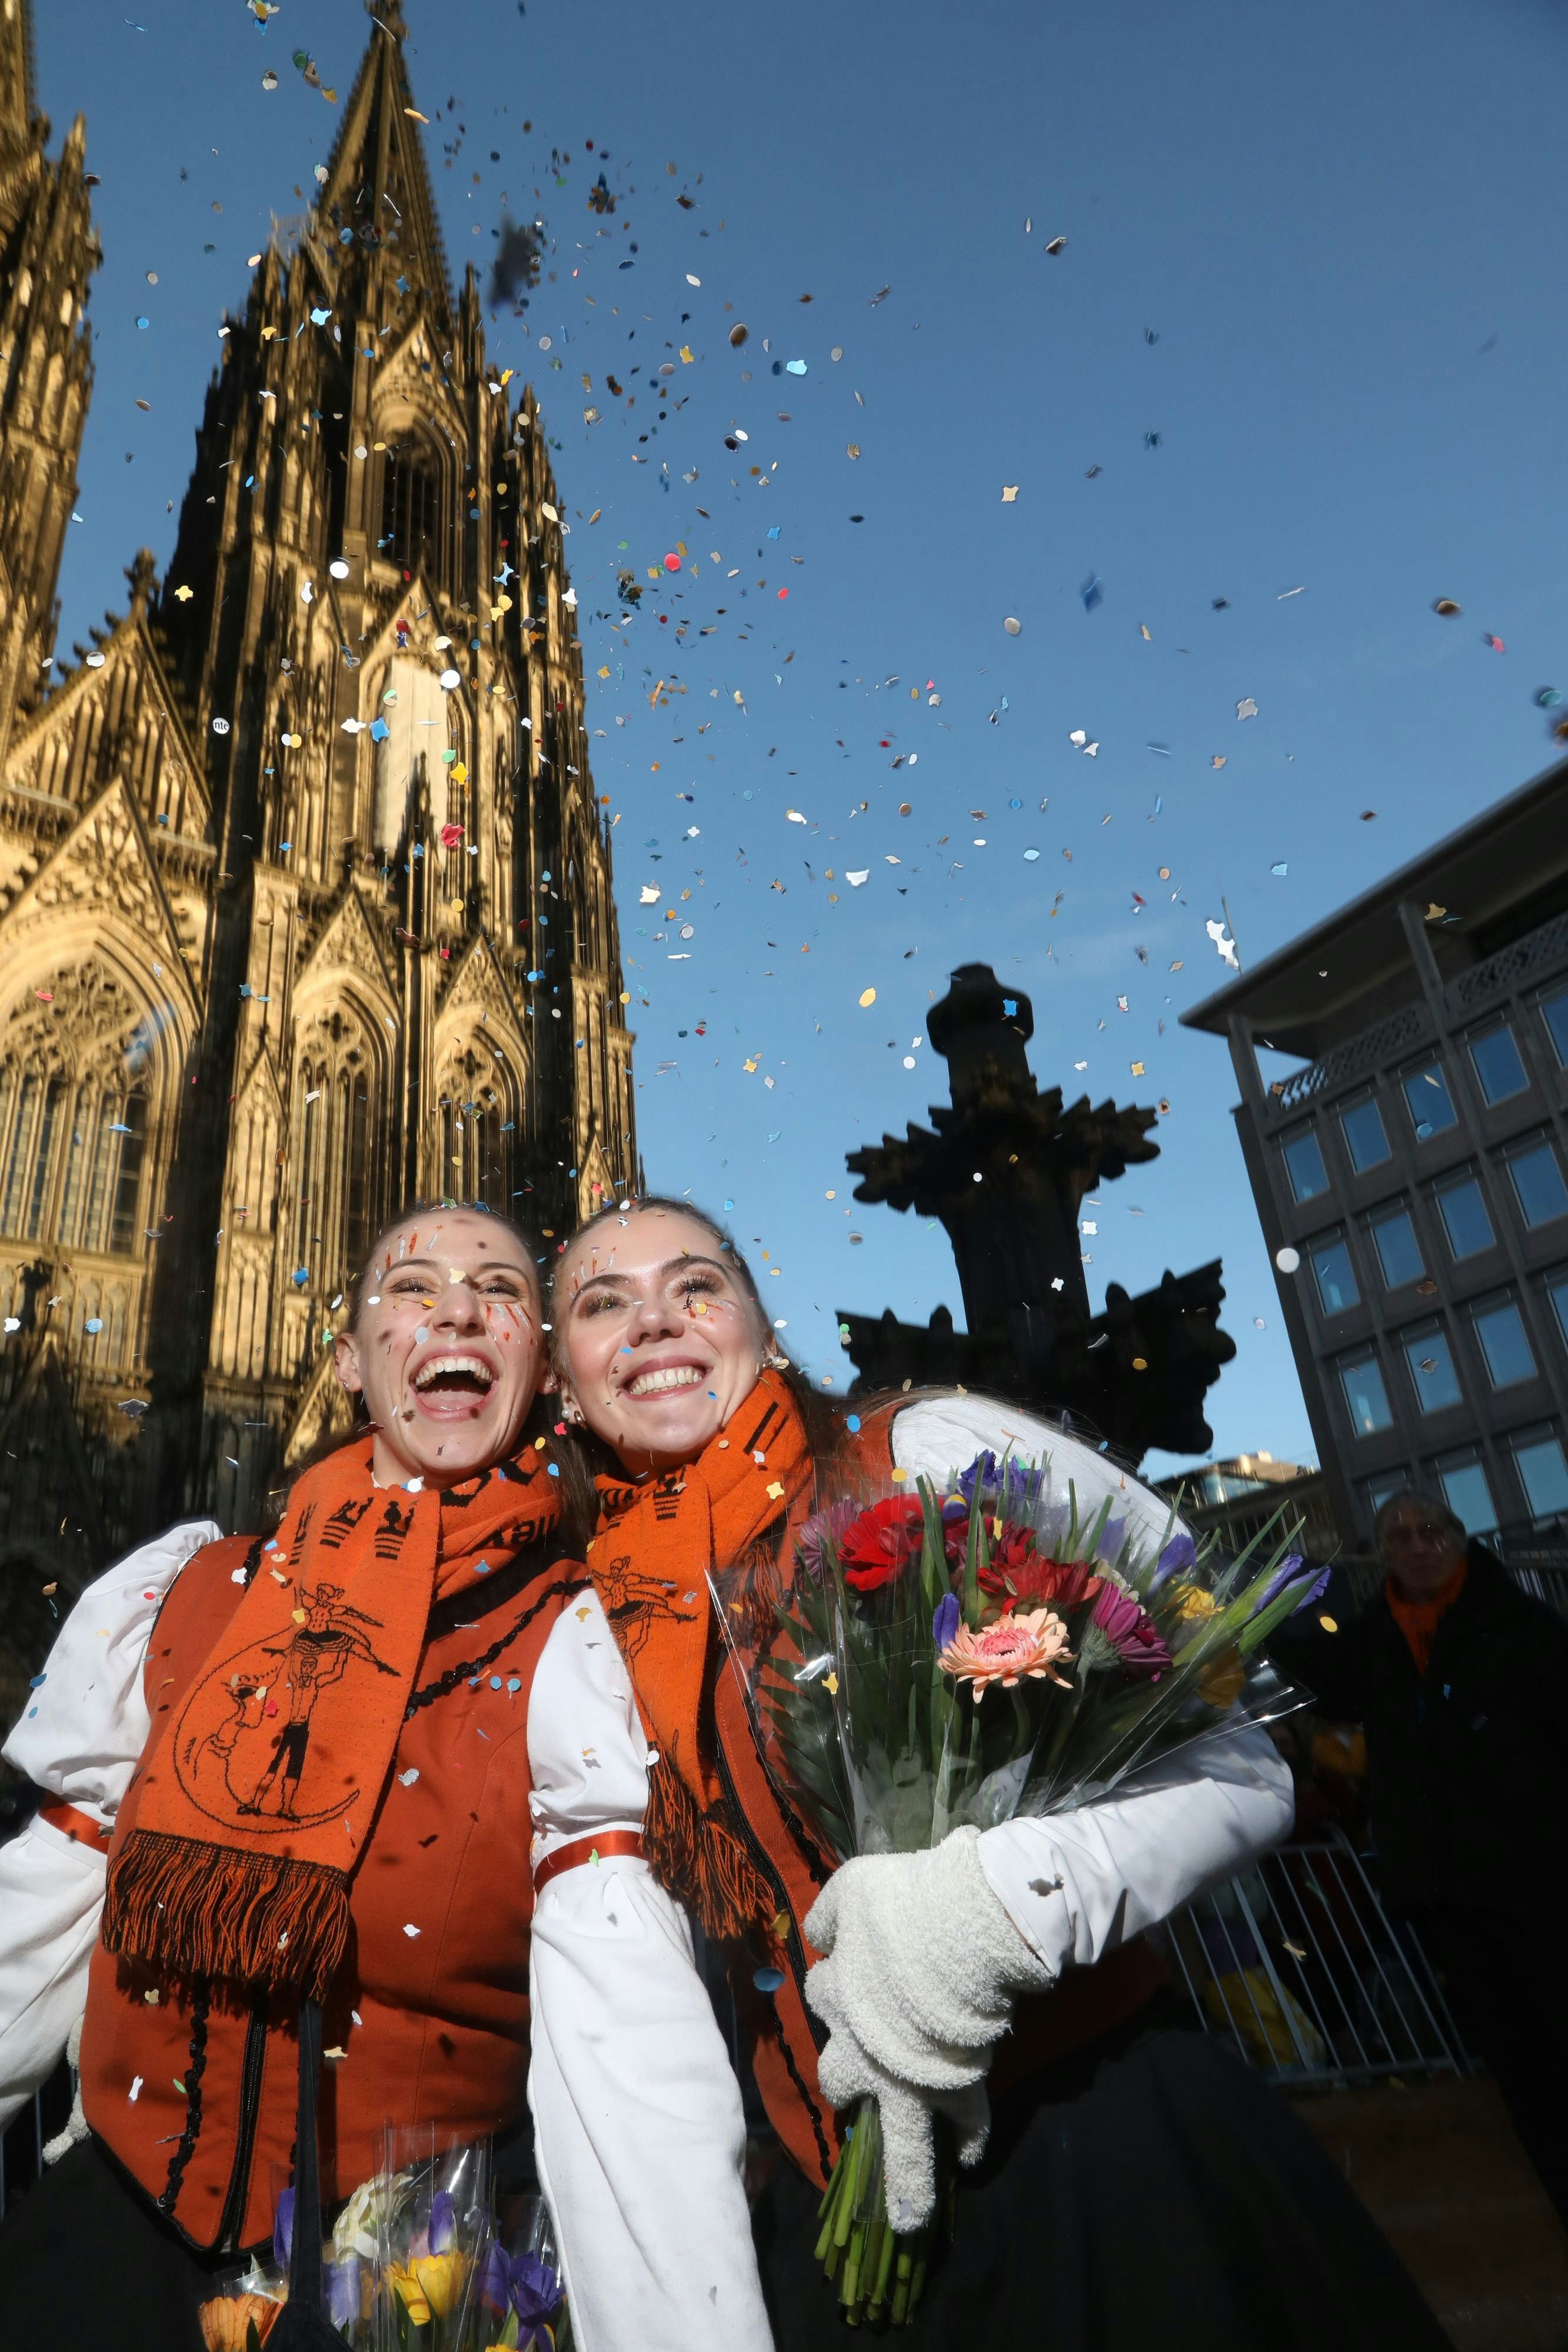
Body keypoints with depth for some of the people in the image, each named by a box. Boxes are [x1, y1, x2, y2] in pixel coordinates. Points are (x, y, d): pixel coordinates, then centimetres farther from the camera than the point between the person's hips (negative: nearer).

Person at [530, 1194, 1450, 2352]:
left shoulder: (946, 1453, -10)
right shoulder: (587, 1660, -1)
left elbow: (1234, 1747, -14)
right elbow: (616, 2056, -8)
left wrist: (999, 1887, -30)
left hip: (1119, 2148, -2)